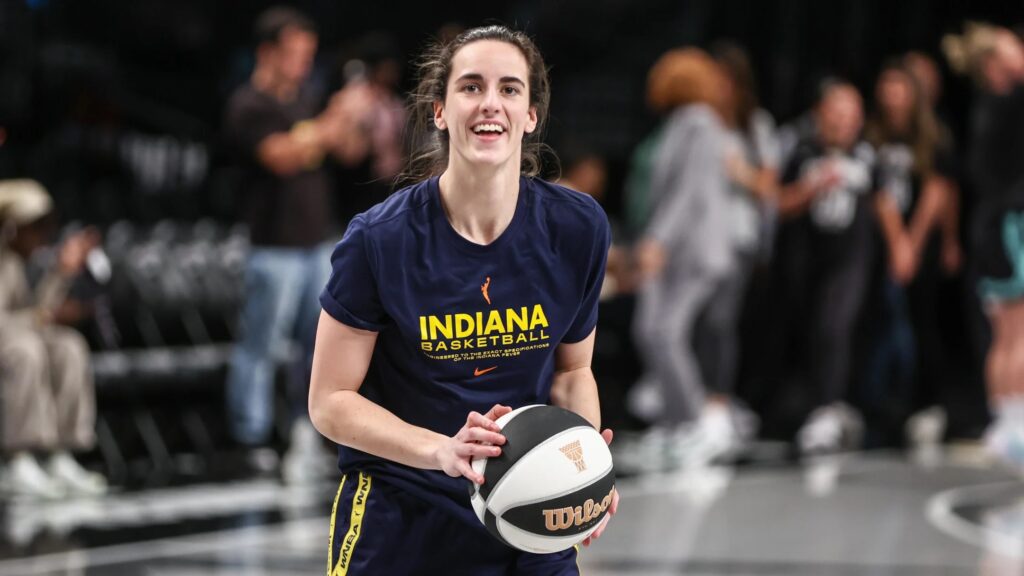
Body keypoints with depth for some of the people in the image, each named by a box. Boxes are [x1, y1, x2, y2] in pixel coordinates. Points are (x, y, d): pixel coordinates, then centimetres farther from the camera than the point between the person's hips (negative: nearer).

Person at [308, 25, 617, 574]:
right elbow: (330, 401, -12)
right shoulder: (379, 239, -16)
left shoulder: (577, 228, -7)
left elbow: (571, 371, 7)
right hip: (399, 523, -3)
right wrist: (442, 451, -27)